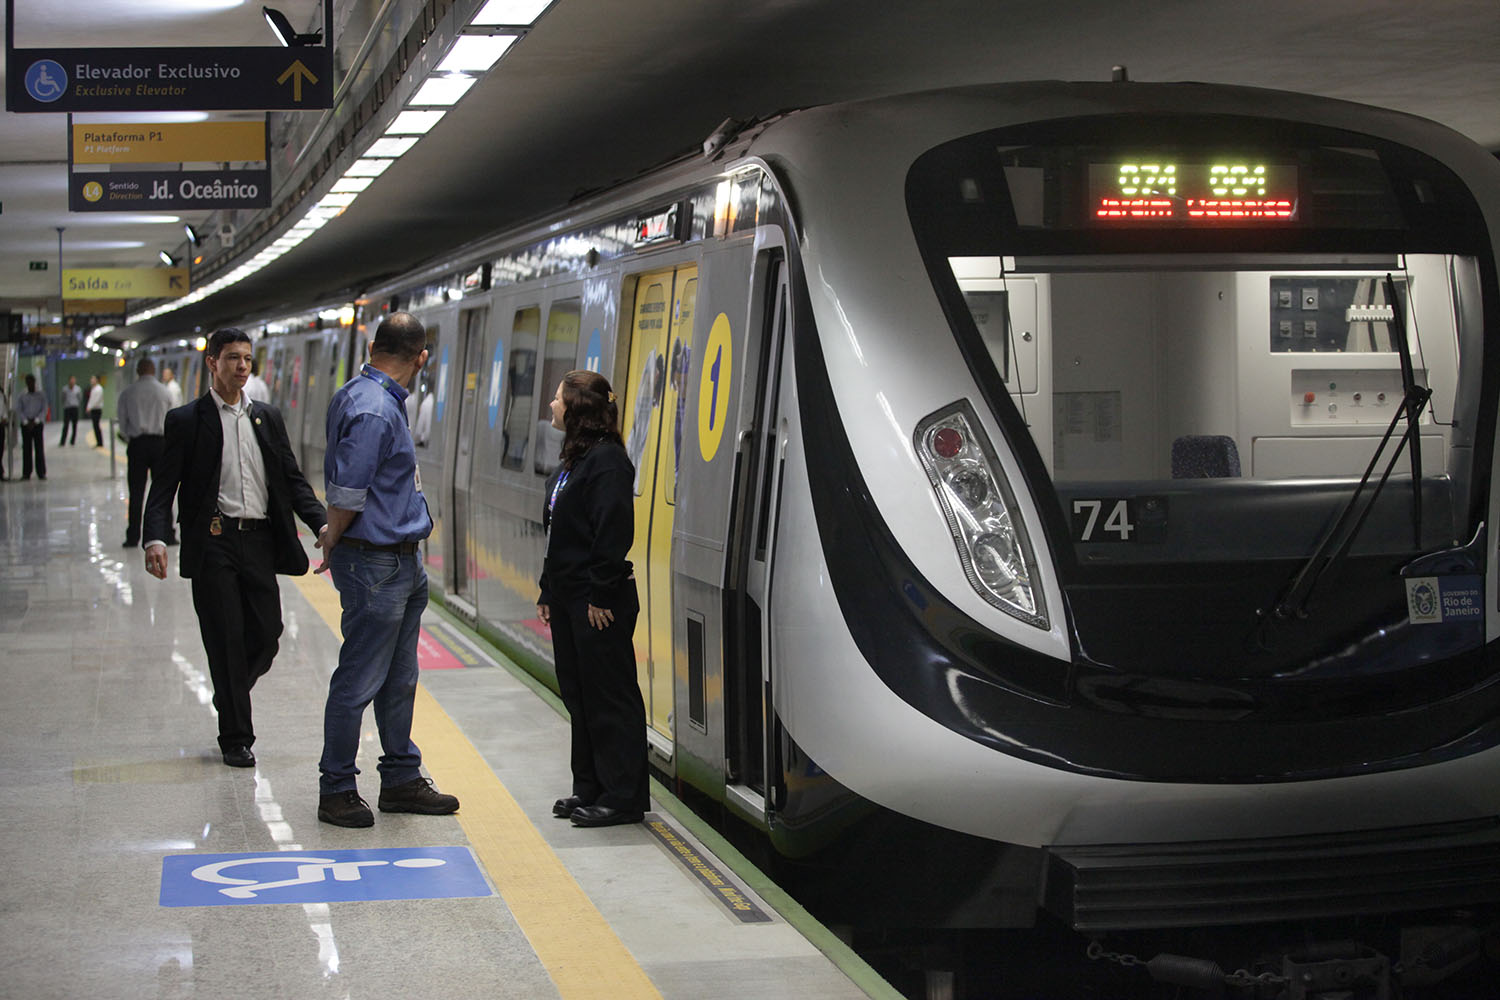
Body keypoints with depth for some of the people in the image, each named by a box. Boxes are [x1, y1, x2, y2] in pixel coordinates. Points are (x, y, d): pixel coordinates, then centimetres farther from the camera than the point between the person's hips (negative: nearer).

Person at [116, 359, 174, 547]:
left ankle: (133, 537, 3)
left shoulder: (127, 393, 2)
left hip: (137, 442, 0)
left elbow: (122, 421, 3)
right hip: (159, 442, 0)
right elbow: (170, 421, 7)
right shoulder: (165, 392, 4)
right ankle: (167, 535, 5)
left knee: (136, 492, 3)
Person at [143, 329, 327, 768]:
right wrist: (156, 539, -19)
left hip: (260, 539, 4)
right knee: (226, 641, -1)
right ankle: (236, 737, 10)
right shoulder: (187, 420, 1)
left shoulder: (268, 418, 13)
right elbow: (163, 486, -4)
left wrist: (323, 525, -2)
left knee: (267, 635, 2)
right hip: (213, 541, -4)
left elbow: (293, 479, 13)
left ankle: (231, 697, 31)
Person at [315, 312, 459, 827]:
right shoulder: (373, 410, -21)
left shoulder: (359, 395, 12)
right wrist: (333, 547, -5)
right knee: (360, 680, -1)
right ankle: (336, 790, 9)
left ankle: (402, 779, 26)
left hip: (402, 562, 10)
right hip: (374, 562, -10)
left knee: (399, 679, 16)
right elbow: (346, 495, -20)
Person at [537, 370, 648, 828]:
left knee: (610, 696, -3)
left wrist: (602, 594, -21)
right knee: (578, 694, 14)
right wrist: (548, 592, 19)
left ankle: (623, 797, 3)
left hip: (598, 601, -10)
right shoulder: (573, 460, 15)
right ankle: (590, 788, 23)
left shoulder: (607, 460, -15)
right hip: (569, 598, 10)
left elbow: (613, 533, -21)